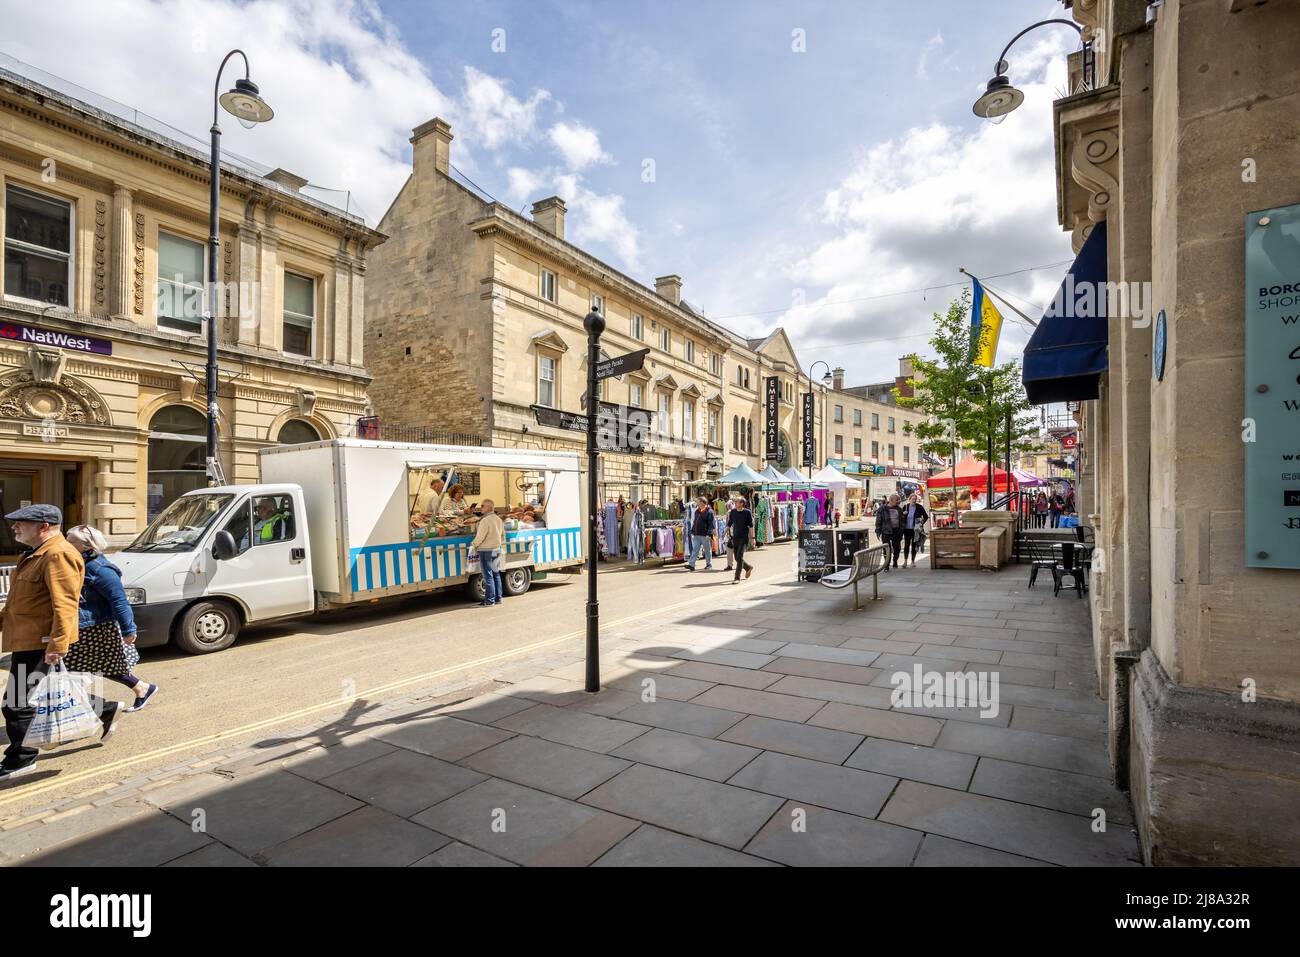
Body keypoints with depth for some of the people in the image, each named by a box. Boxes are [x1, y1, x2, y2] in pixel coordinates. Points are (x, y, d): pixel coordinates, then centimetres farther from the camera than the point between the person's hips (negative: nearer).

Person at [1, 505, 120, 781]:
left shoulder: (58, 555, -20)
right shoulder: (37, 553, 14)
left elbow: (64, 605, -26)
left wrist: (57, 645, -29)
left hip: (40, 643, -10)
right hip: (26, 640, 10)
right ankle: (104, 710, 31)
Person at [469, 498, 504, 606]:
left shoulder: (485, 520, -18)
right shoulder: (499, 519, 10)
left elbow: (480, 536, -17)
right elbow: (503, 535, 18)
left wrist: (473, 545, -1)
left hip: (486, 550, -9)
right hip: (497, 549, 9)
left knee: (488, 576, -4)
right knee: (496, 574, 14)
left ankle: (489, 601, 0)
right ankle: (498, 598, 20)